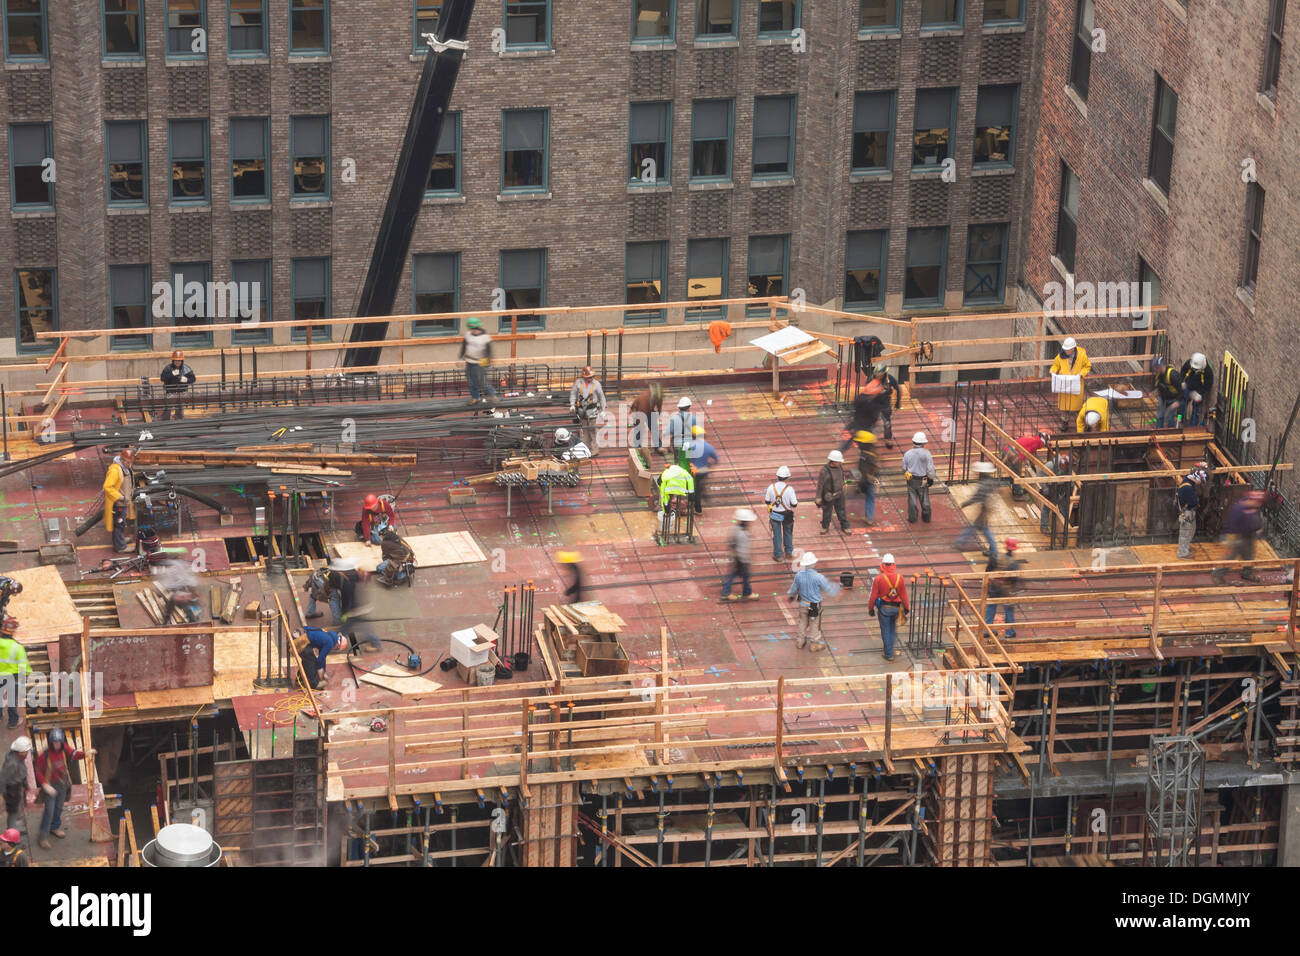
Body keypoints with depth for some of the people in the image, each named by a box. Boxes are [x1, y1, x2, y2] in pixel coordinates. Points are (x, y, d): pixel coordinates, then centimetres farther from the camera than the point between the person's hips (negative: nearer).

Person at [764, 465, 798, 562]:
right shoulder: (789, 489, -22)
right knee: (788, 533, 21)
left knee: (776, 534, 14)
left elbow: (767, 501, -4)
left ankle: (777, 555, 22)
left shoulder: (771, 487, -16)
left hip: (775, 514, 1)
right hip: (787, 515, -1)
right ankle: (789, 553, 35)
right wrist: (796, 499, 5)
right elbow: (794, 505, -16)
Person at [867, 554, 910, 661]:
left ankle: (889, 654, 13)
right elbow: (904, 594, -3)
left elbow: (873, 596, -12)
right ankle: (888, 647, 38)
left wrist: (870, 608, 1)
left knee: (885, 631, 9)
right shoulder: (899, 577, -9)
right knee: (893, 627, 25)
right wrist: (906, 608, 10)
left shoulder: (879, 578, -17)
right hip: (896, 607, 3)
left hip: (884, 608, -3)